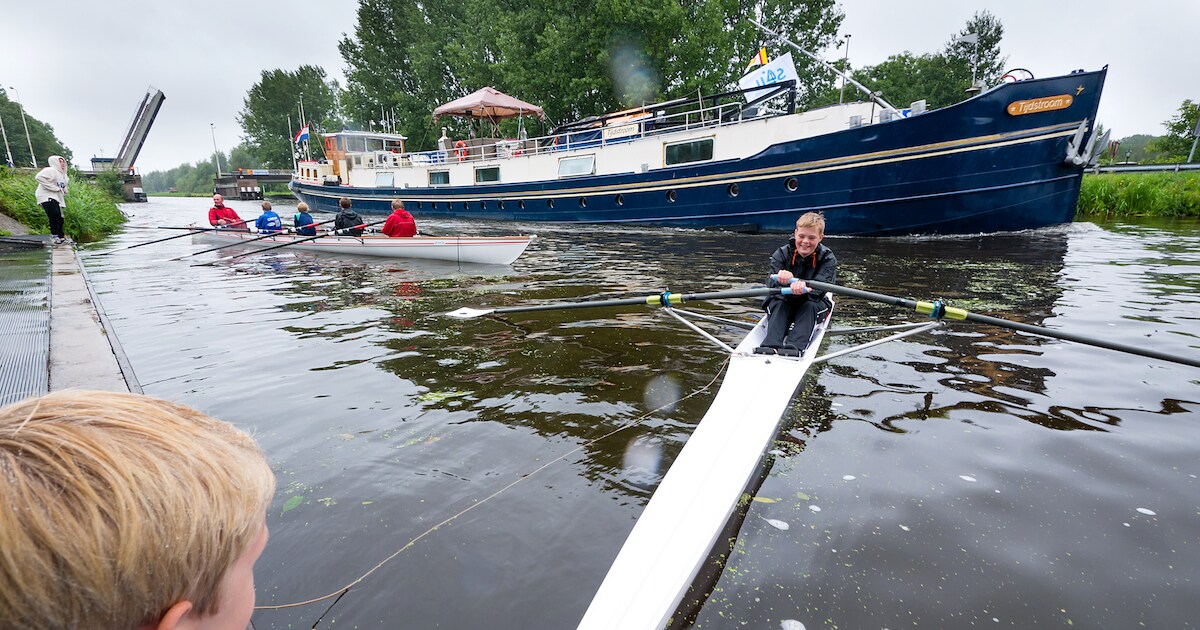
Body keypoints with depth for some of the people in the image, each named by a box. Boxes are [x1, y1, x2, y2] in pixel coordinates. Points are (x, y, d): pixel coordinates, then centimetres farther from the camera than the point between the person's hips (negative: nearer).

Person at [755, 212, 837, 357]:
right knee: (778, 304, -29)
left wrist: (803, 287, -51)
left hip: (811, 303, 0)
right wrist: (780, 280, -48)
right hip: (783, 301, 1)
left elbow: (819, 289, -26)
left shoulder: (828, 258, -11)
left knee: (810, 307, -31)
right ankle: (770, 345, -49)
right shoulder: (781, 254, -9)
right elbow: (770, 284, -21)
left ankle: (794, 348, -51)